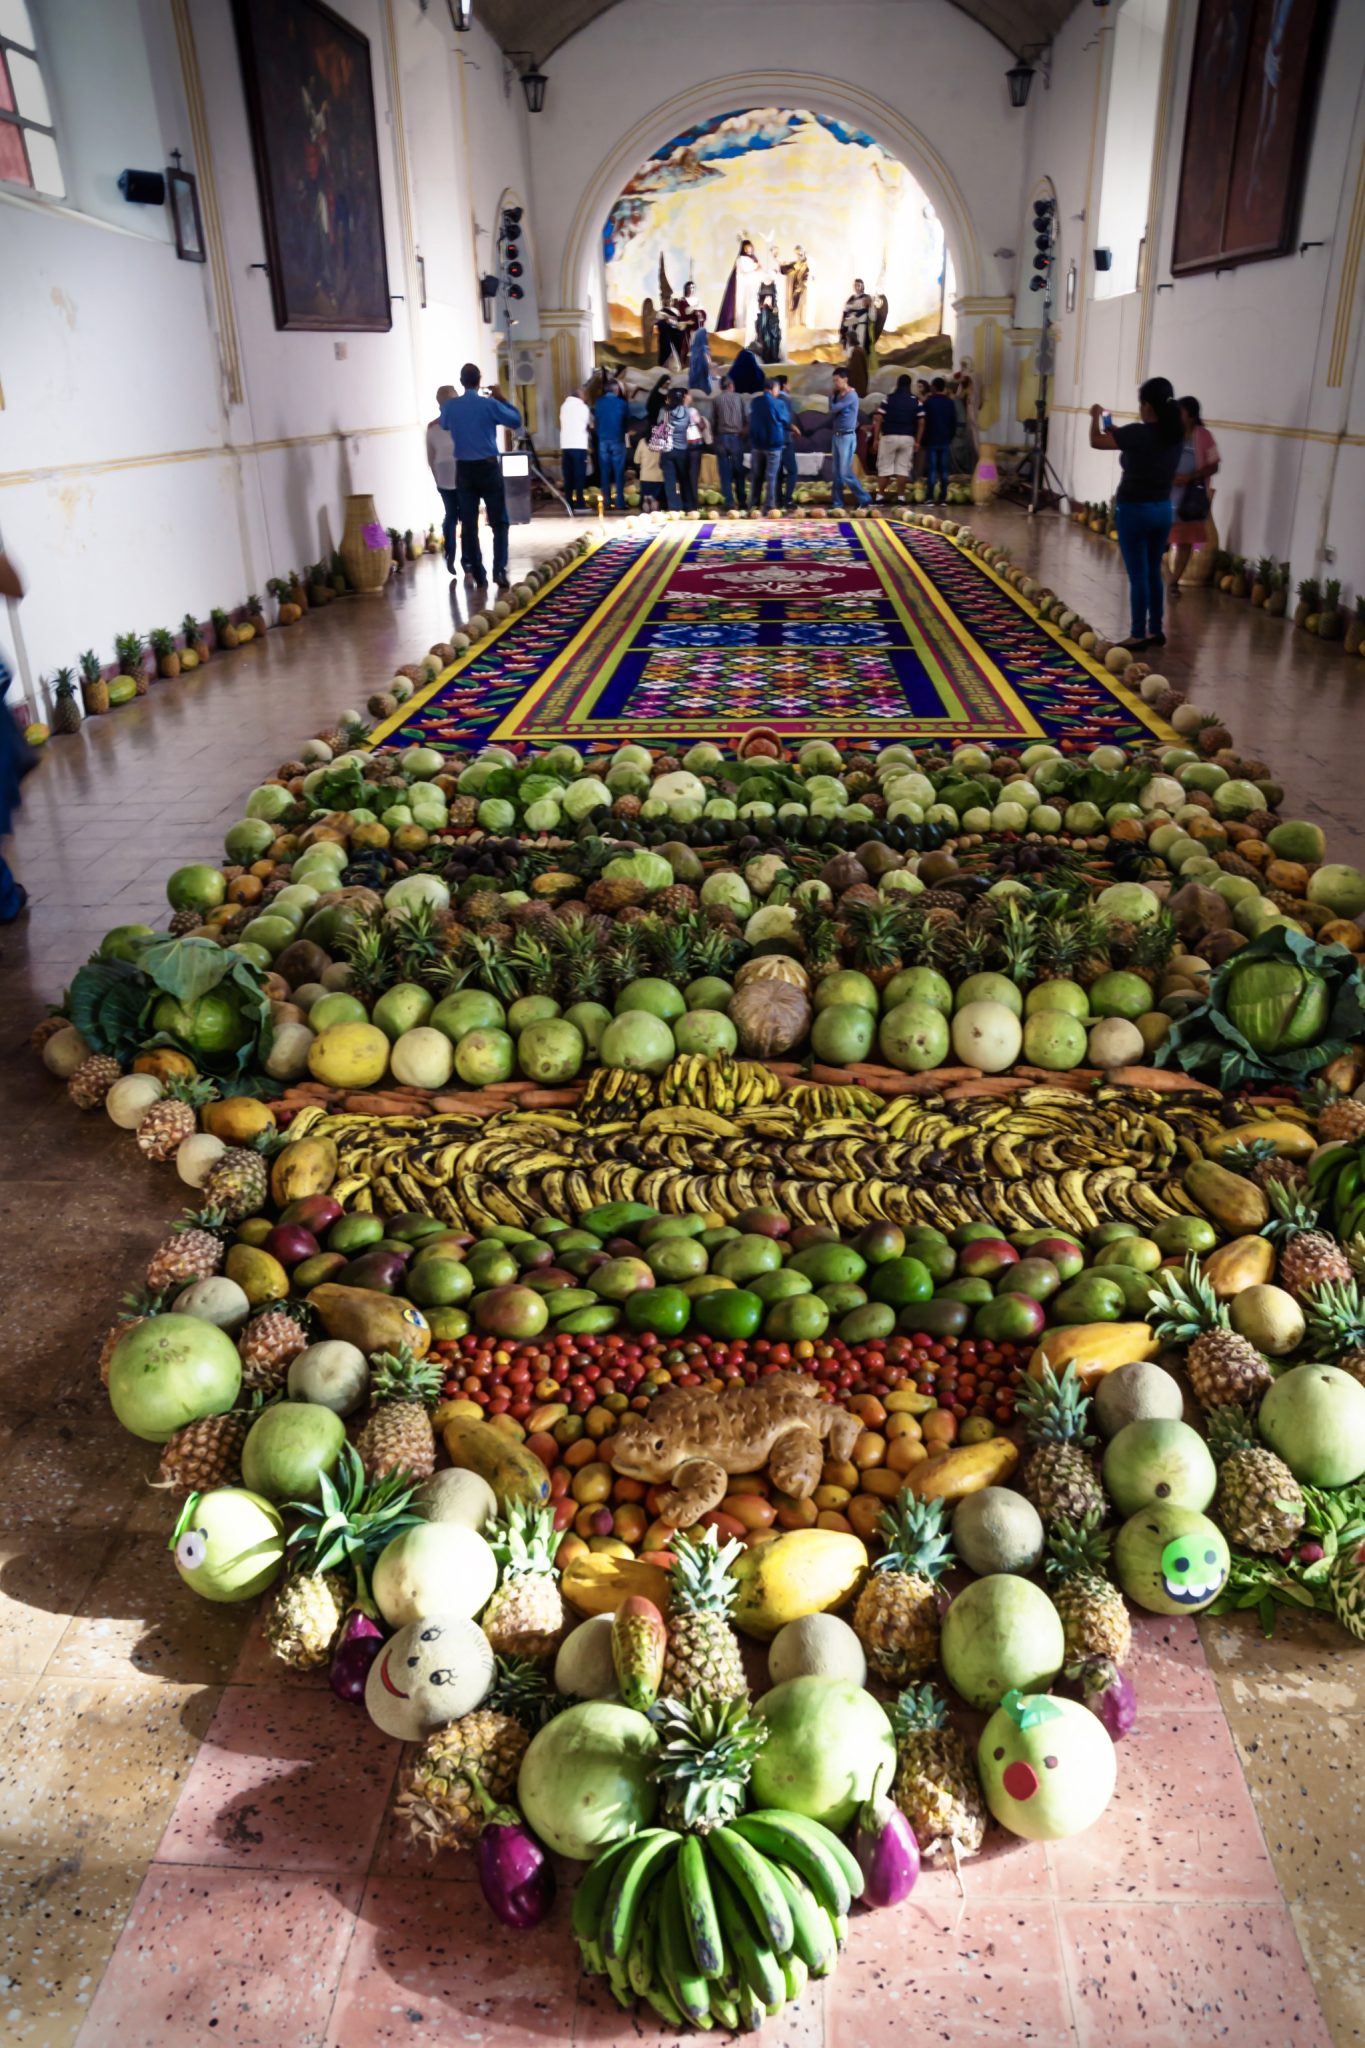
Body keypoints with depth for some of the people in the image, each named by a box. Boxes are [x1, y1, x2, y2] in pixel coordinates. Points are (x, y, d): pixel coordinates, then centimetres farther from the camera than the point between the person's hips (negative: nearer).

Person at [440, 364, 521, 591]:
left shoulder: (449, 406, 1)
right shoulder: (489, 404, -9)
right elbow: (516, 420, 2)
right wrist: (501, 398, 11)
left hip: (464, 469, 3)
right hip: (488, 467, -3)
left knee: (468, 524, 8)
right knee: (498, 522, 3)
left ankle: (475, 572, 9)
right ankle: (499, 571, -8)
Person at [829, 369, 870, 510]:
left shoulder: (851, 395, -13)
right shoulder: (838, 395, 13)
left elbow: (833, 408, -18)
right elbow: (832, 413, 10)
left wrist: (832, 397, 1)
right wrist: (832, 395, 4)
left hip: (847, 437, -8)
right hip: (837, 436, 8)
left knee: (845, 472, -9)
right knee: (837, 472, 7)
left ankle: (864, 498, 2)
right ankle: (838, 503, 10)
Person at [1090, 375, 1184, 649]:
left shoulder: (1138, 433, -19)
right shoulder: (1176, 435, 1)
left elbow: (1096, 441, -7)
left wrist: (1096, 415, 11)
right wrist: (1119, 433, 20)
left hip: (1135, 511, -7)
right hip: (1162, 509, 7)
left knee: (1138, 575, -1)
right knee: (1154, 573, 16)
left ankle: (1138, 635, 4)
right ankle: (1156, 630, 22)